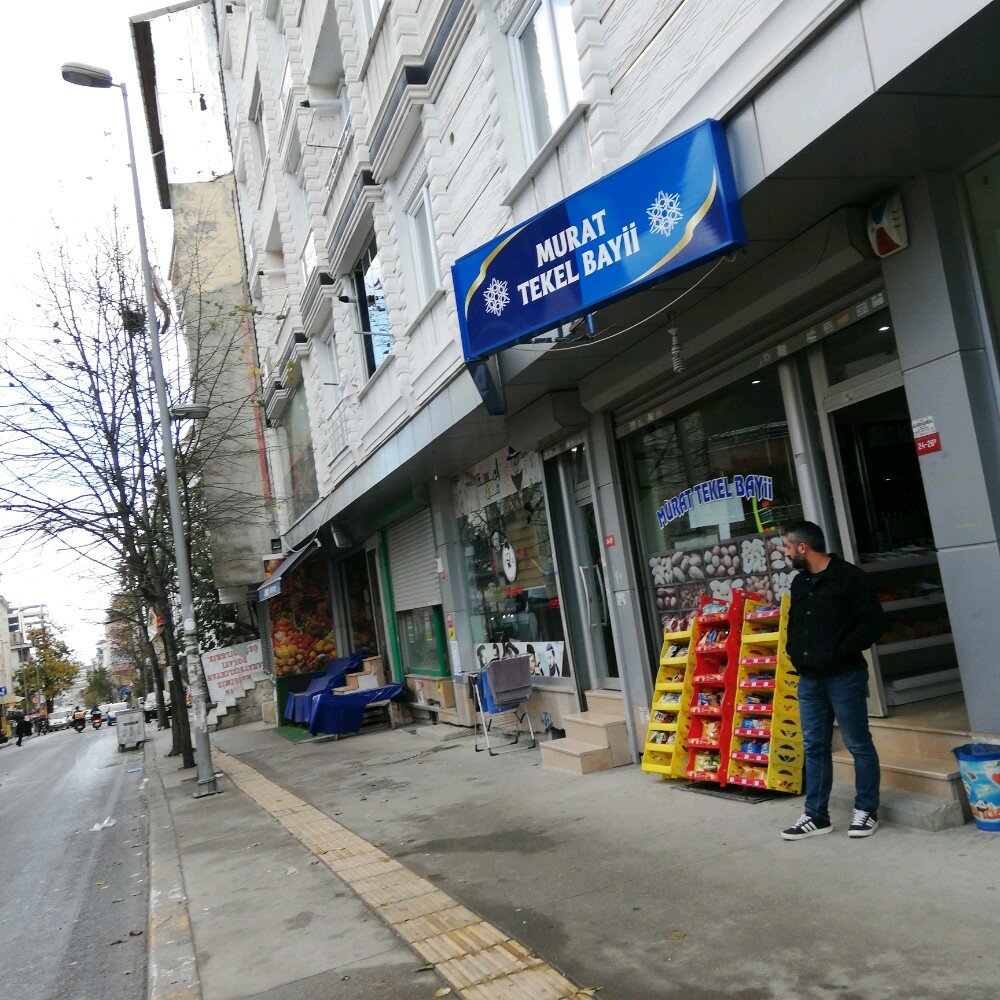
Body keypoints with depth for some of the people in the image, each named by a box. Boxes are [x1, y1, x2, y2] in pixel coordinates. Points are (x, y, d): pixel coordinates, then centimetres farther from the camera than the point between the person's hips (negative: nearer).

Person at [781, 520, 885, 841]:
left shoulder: (848, 576, -9)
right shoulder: (799, 582, 13)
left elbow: (873, 620, -13)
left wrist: (841, 651, -17)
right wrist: (794, 653, 8)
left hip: (844, 676, -7)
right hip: (809, 679, 7)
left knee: (858, 743, 4)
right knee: (814, 746, 9)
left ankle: (866, 811, 18)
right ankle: (816, 816, 17)